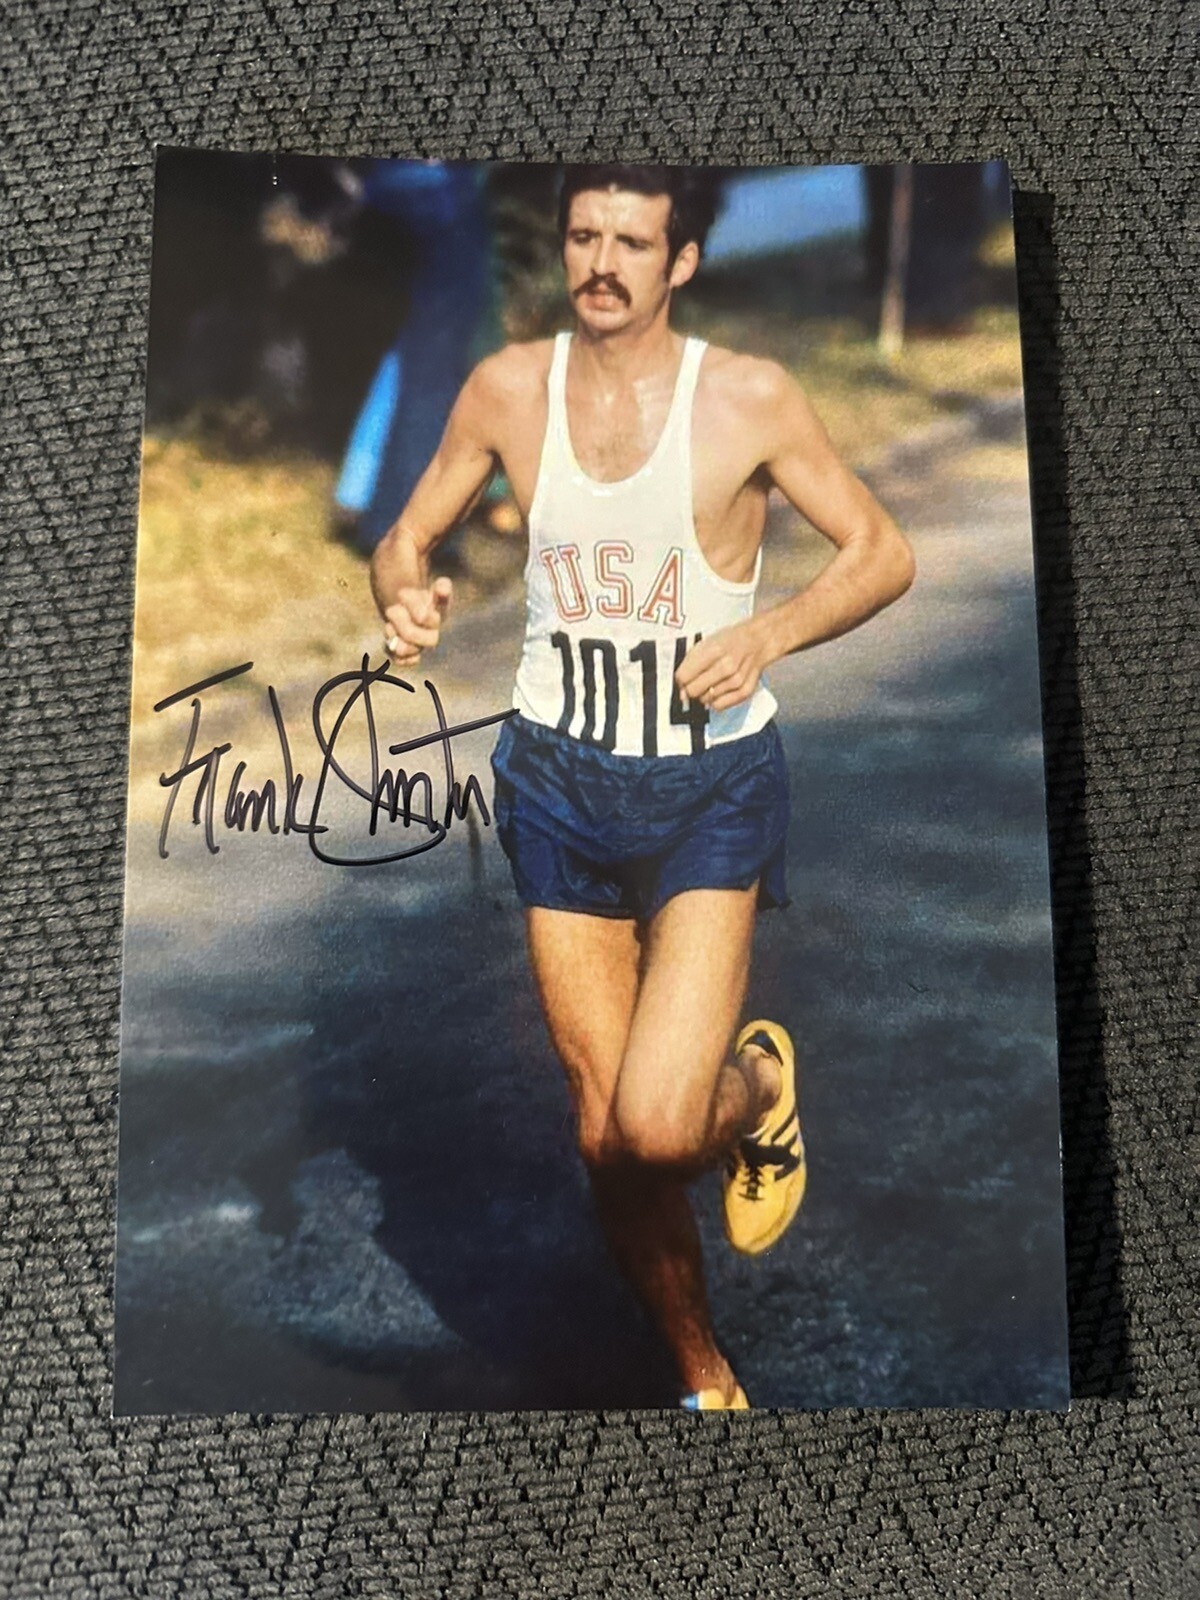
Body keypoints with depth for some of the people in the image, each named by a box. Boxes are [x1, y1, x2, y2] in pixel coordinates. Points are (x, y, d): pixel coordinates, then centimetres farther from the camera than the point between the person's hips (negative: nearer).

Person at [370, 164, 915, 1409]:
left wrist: (766, 632, -21)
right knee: (606, 1131, 10)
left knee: (659, 1122, -19)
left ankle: (760, 1082, 21)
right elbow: (409, 535, 9)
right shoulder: (508, 388, 1)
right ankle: (706, 1377, 37)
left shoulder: (750, 399, -8)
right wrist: (405, 597, -15)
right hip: (561, 780, 3)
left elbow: (884, 553, -2)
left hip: (713, 786, -3)